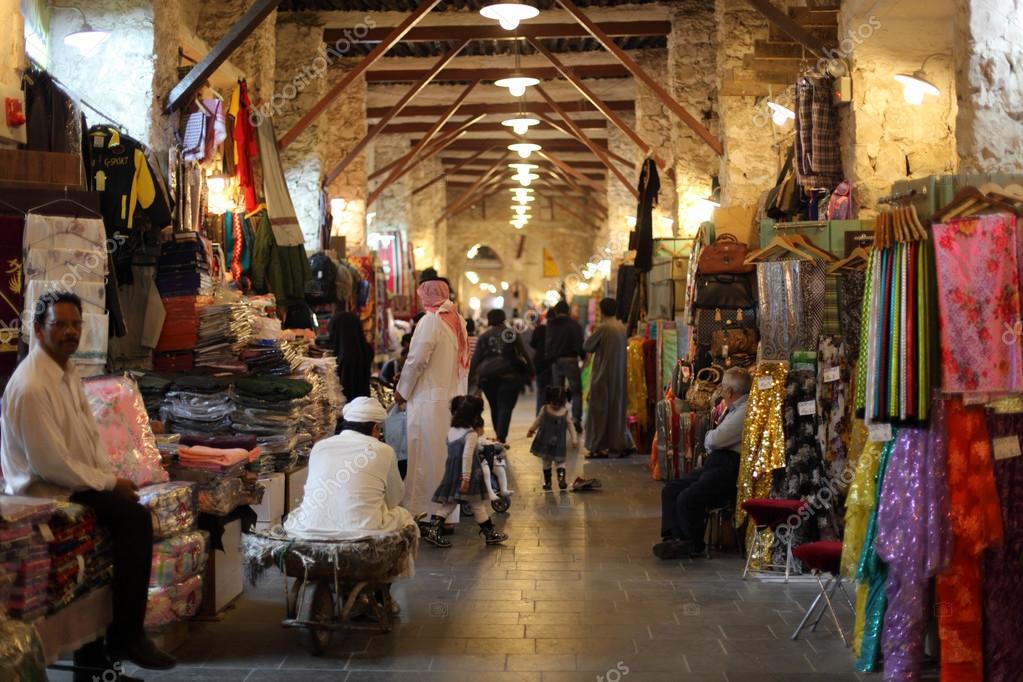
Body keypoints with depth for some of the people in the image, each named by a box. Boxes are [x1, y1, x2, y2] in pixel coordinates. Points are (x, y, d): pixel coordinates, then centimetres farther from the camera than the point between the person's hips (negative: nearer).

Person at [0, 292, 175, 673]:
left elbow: (91, 432, 14)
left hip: (74, 481, 9)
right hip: (44, 492, -9)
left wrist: (110, 476, -2)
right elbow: (51, 464, -23)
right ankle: (126, 637, -12)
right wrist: (110, 483, -15)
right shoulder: (31, 387, -22)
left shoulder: (69, 371, 9)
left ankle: (93, 646, 2)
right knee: (135, 517, -22)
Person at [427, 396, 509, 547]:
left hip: (451, 472, 7)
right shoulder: (471, 434, -16)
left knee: (449, 503, 11)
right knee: (478, 505, 4)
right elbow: (467, 456, -23)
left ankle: (433, 530, 0)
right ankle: (490, 534, 16)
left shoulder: (451, 431, 7)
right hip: (468, 474, -7)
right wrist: (466, 479, -23)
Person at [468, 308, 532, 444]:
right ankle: (501, 439, -14)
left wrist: (471, 378, 6)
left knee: (495, 407, 14)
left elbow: (475, 359, 4)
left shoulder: (484, 337, 8)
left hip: (487, 376, 2)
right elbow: (524, 354, 1)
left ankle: (499, 436, 21)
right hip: (509, 375, -2)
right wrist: (530, 371, 6)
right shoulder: (512, 333, 5)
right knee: (505, 407, -3)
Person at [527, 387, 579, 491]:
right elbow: (538, 420, 7)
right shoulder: (545, 409, -5)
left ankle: (562, 479, -5)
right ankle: (547, 481, 4)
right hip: (545, 441, 0)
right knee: (546, 461, 6)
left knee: (560, 461, -3)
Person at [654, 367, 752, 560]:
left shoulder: (745, 411, -15)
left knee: (687, 499, -22)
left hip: (730, 468, -11)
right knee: (670, 490, 3)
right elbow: (710, 442, 24)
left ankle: (693, 545, -2)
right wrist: (712, 439, 2)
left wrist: (709, 436, 1)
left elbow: (714, 440, -21)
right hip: (715, 463, 11)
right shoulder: (733, 408, 19)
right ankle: (674, 537, -2)